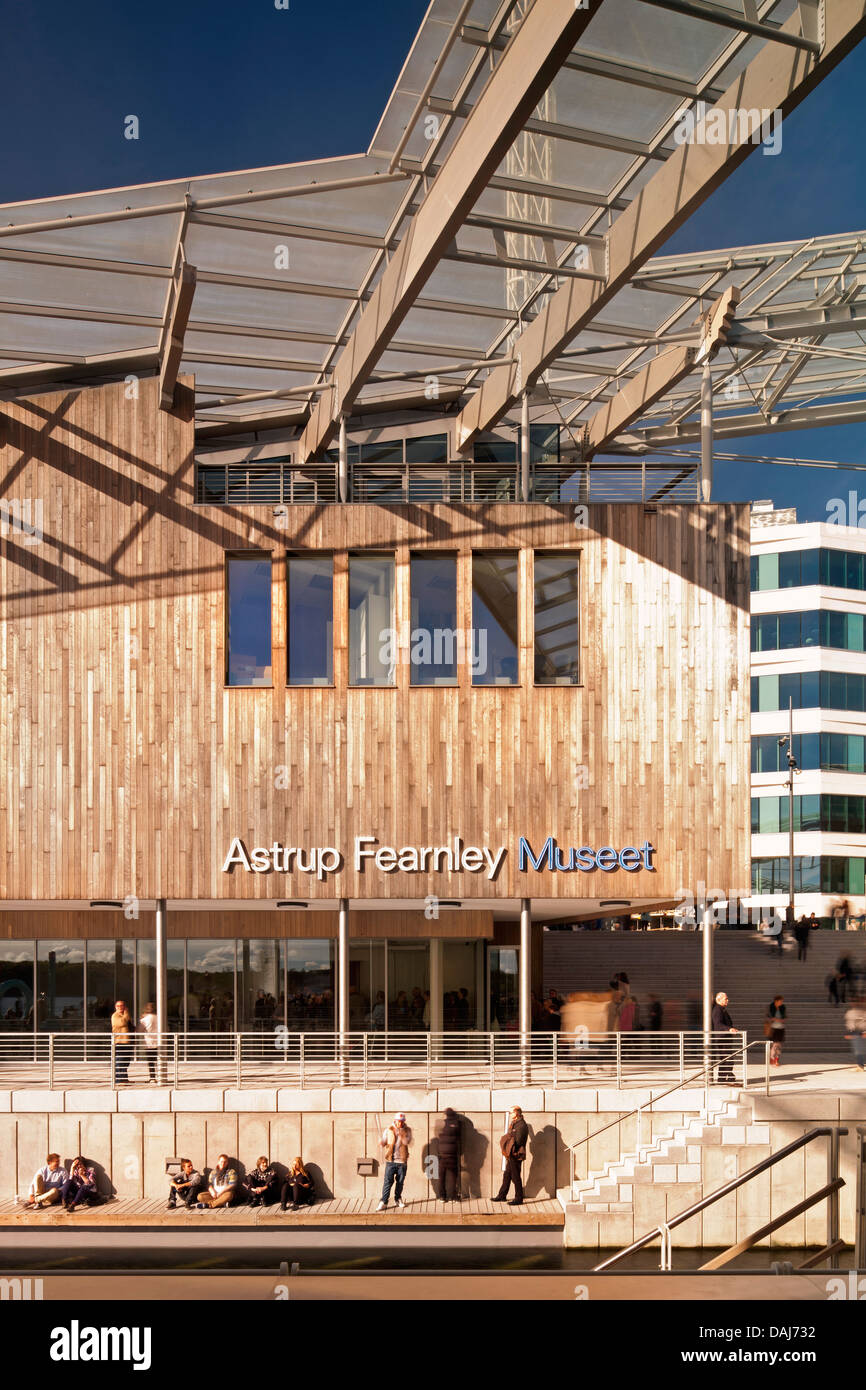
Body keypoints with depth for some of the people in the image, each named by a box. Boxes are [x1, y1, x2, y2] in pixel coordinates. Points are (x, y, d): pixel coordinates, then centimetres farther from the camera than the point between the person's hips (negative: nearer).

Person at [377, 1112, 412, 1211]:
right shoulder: (389, 1130, 3)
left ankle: (398, 1199, 27)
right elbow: (383, 1142, 3)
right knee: (388, 1181, -8)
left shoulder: (407, 1130, 3)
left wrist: (401, 1135, -29)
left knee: (400, 1182, 10)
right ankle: (383, 1202, -6)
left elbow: (407, 1142, -12)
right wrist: (381, 1143, -20)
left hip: (402, 1160, 1)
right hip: (390, 1160, -1)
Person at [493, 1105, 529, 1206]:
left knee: (516, 1177, -3)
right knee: (507, 1175, 16)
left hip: (516, 1155, -10)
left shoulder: (521, 1125, -17)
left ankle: (518, 1199, 4)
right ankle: (502, 1195, 26)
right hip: (510, 1155, 10)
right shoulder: (514, 1124, 14)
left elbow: (518, 1142, -21)